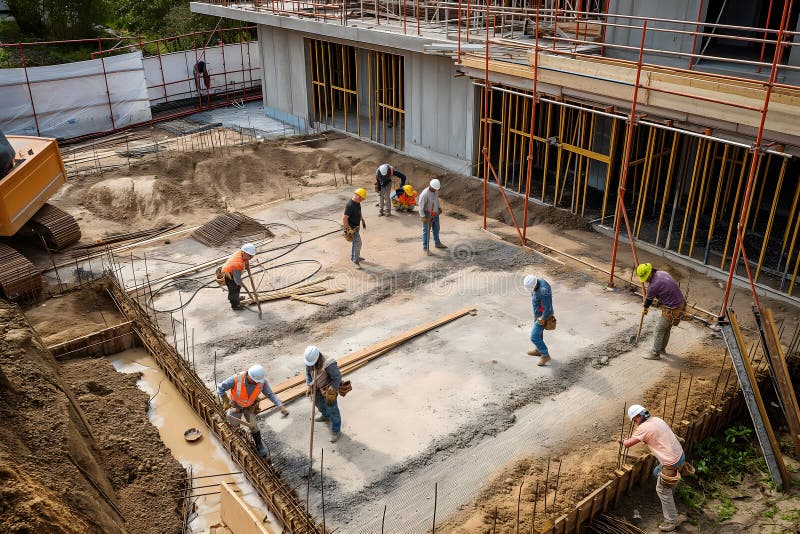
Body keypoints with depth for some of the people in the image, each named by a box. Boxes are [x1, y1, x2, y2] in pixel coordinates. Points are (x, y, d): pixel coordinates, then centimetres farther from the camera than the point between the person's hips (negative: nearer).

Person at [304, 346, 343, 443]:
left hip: (329, 389, -7)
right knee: (318, 402, 32)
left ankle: (336, 431, 27)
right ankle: (326, 416, 63)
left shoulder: (328, 364, -38)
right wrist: (308, 386, -12)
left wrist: (330, 391, -26)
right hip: (317, 388, 7)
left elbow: (337, 377, -27)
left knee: (332, 410, 8)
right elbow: (308, 373, 0)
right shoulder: (309, 360, -18)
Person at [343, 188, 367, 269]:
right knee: (358, 242, -8)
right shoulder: (350, 205, -29)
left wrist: (363, 221, 21)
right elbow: (344, 218, -31)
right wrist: (348, 229, -29)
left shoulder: (357, 203, 1)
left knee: (356, 241, 23)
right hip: (351, 228, -10)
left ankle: (353, 257, 41)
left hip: (356, 226, 10)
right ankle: (355, 261, 4)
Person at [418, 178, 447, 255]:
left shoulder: (435, 190, -5)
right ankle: (425, 247, 12)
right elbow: (421, 206, -25)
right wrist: (422, 217, -26)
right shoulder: (424, 194, -28)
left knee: (436, 229, 22)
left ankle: (437, 243, 40)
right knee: (426, 231, 2)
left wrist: (439, 207, 16)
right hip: (427, 214, -8)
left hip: (435, 213, 8)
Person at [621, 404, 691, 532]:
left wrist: (622, 441, 10)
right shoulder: (657, 420, 6)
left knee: (663, 490, 6)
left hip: (671, 462, -8)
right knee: (657, 472, 29)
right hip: (680, 454, 8)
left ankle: (672, 521, 15)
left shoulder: (643, 428, -17)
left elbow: (627, 444, -13)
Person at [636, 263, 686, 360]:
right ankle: (662, 348, 40)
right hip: (681, 304, 9)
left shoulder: (653, 286, -23)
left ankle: (655, 353, 18)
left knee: (659, 329, 8)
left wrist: (645, 308, 19)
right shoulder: (662, 273, 1)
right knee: (666, 327, 24)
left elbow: (648, 299, -2)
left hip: (672, 310, -9)